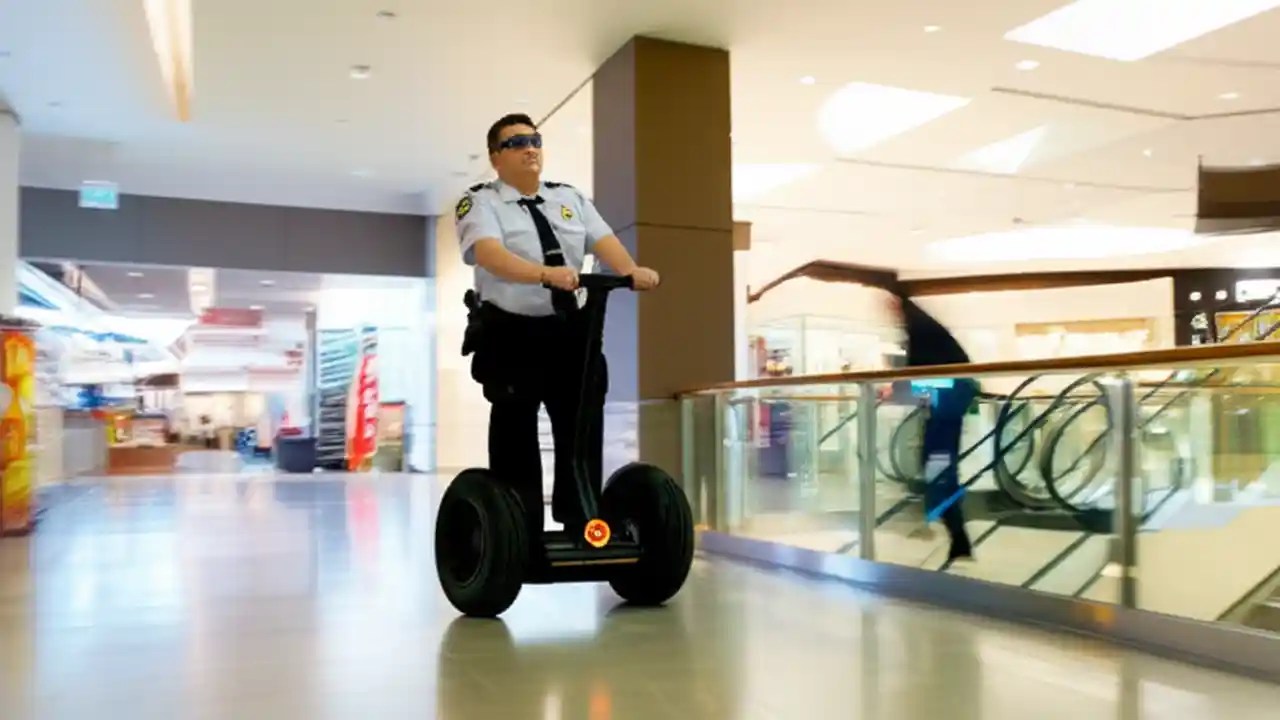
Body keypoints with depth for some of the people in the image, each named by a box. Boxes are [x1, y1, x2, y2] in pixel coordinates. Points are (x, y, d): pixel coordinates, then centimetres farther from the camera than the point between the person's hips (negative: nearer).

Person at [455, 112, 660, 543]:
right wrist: (544, 273, -38)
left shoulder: (569, 197, 16)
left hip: (568, 329, 5)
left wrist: (632, 271, -22)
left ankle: (581, 526, 18)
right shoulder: (481, 202, -1)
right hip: (510, 334, -4)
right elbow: (489, 253, -21)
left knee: (583, 428, 5)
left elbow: (604, 239, 0)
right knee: (516, 437, 1)